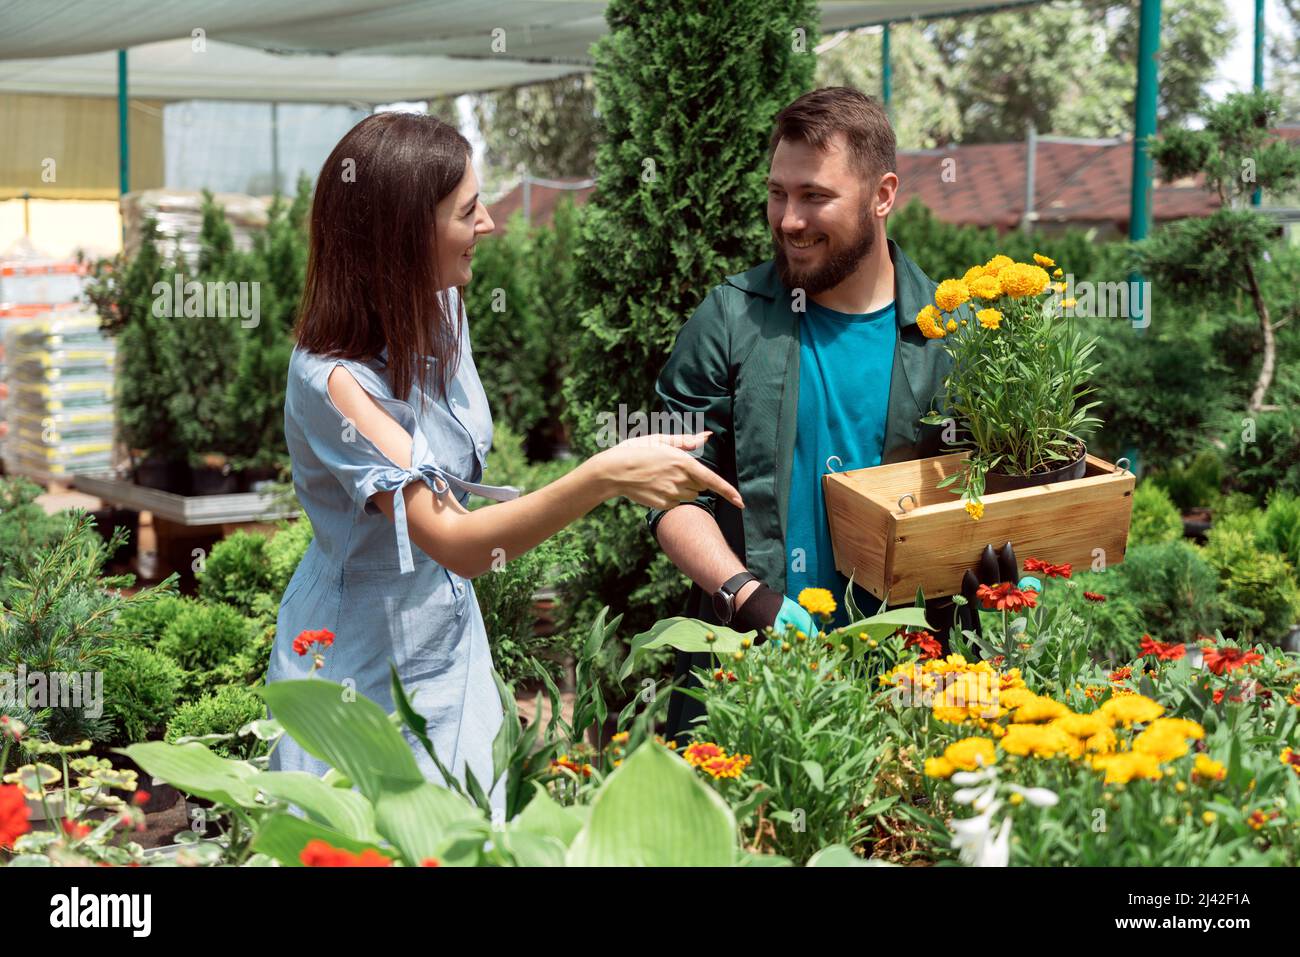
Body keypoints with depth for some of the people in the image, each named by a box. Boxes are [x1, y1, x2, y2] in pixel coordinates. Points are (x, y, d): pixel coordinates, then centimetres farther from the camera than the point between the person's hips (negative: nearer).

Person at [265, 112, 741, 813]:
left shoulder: (441, 310, -4)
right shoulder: (333, 380, -28)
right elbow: (454, 543, -35)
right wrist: (602, 477, -45)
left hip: (451, 643, 7)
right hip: (365, 667, -7)